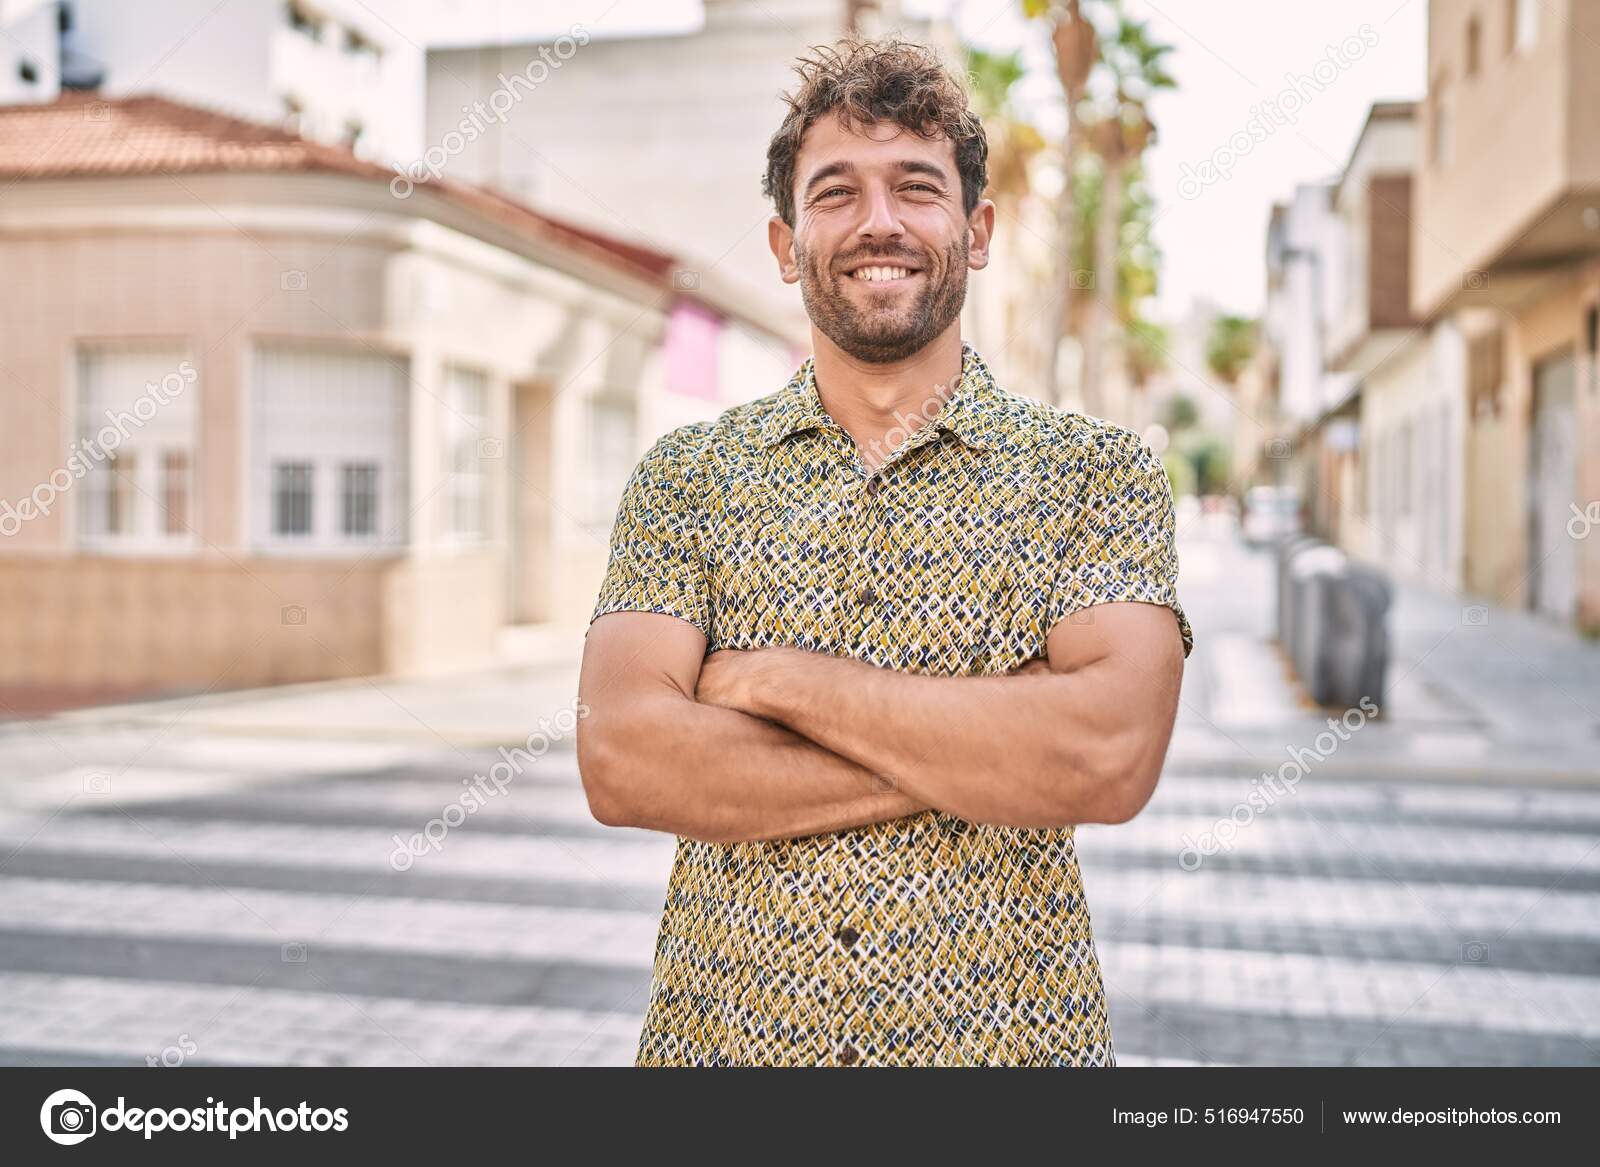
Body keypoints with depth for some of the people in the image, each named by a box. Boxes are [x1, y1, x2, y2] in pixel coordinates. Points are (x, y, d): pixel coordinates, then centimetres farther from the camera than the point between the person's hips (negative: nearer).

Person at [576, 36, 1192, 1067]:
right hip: (725, 1030, 1)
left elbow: (1112, 756, -19)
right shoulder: (686, 477, 0)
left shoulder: (1100, 473, -4)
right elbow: (621, 762, -14)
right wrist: (993, 751, -18)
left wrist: (776, 679, -17)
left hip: (1003, 1034, 0)